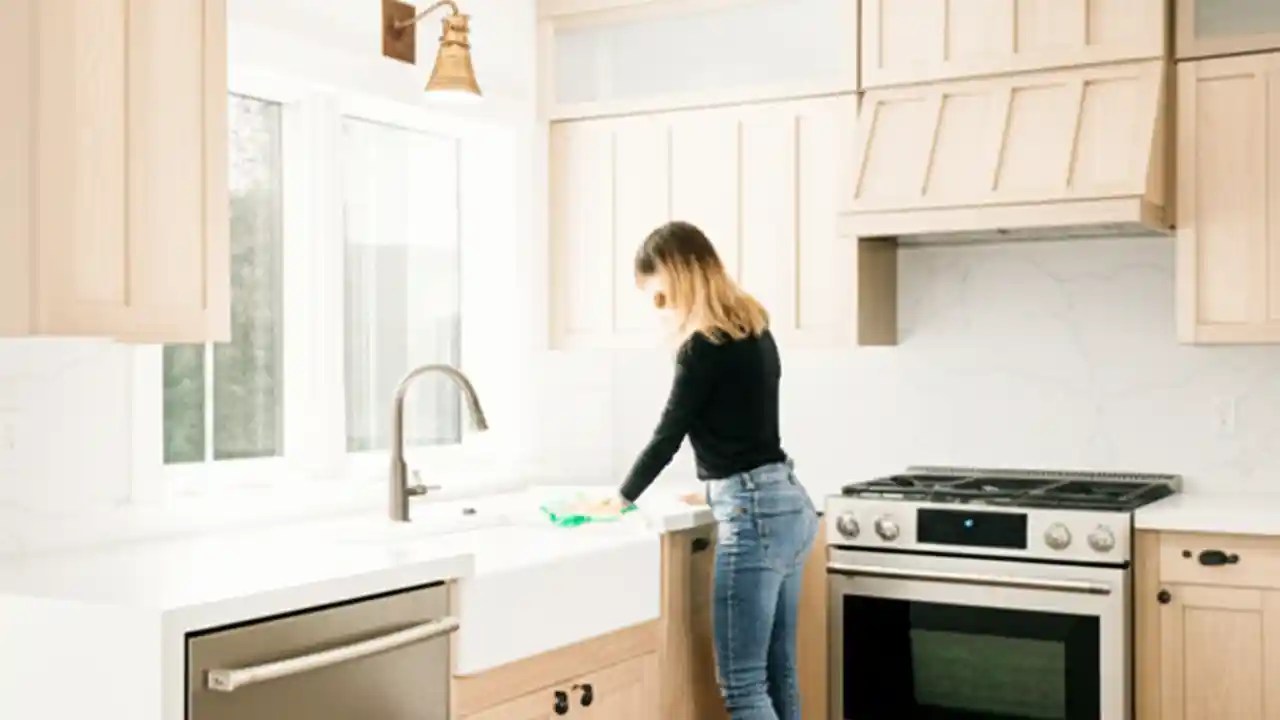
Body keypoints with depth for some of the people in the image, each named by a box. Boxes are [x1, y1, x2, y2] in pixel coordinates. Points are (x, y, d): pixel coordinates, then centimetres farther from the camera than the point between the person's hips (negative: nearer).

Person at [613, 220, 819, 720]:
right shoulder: (754, 330, 13)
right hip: (787, 506, 9)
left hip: (755, 517, -9)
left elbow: (668, 435, -5)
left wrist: (621, 499, 8)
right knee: (778, 677, 12)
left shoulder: (704, 347, -13)